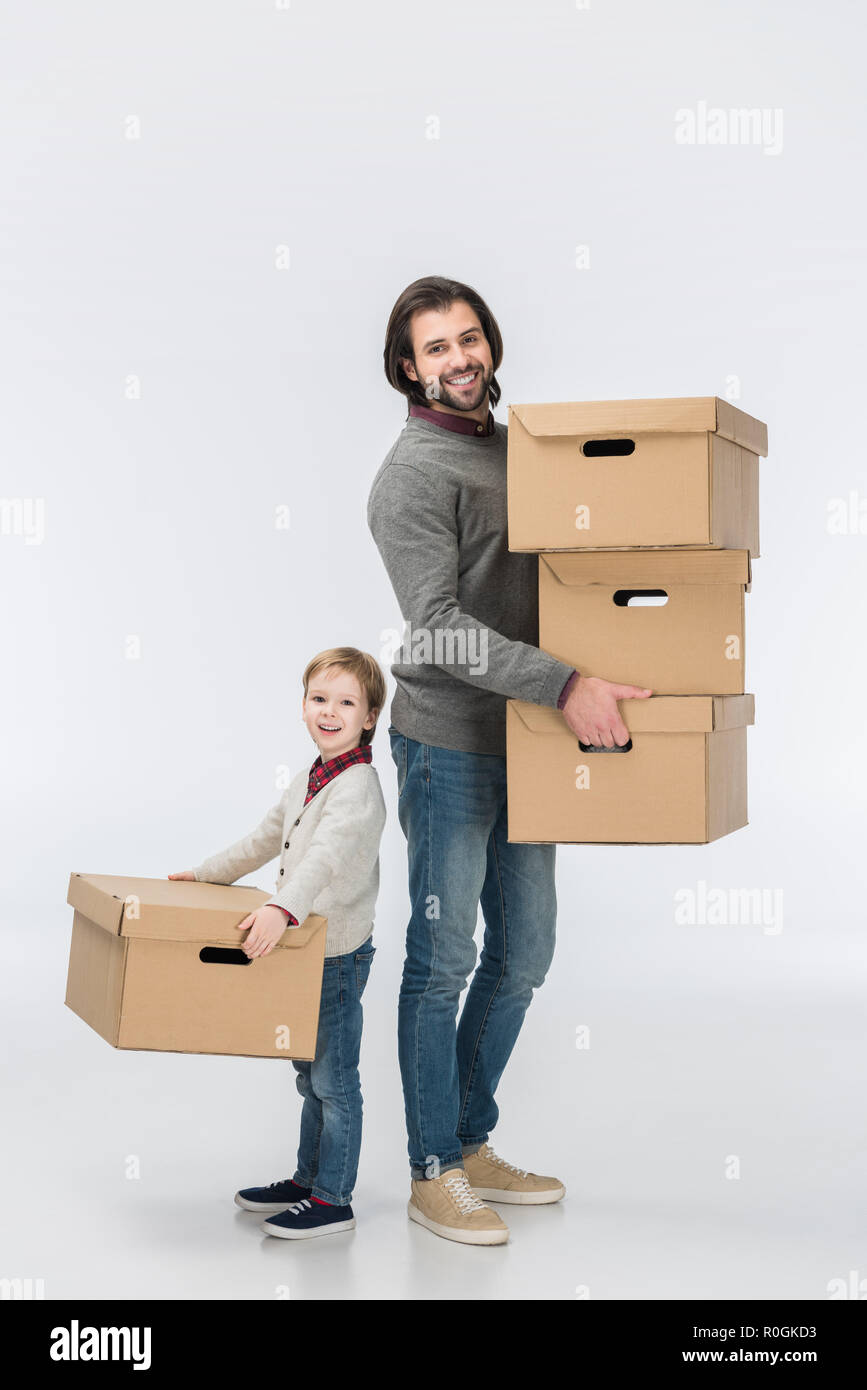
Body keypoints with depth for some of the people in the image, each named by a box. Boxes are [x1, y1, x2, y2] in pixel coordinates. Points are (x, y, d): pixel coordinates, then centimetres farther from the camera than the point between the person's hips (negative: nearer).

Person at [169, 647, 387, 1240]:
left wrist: (283, 908, -49)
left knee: (334, 1079, -1)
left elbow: (327, 856, -35)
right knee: (312, 1075, 18)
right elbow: (266, 839, 26)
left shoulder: (358, 787, -19)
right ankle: (308, 1179, 30)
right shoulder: (309, 780, 12)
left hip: (338, 953, -9)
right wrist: (205, 875, 32)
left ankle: (333, 1200, 6)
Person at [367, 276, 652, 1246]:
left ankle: (471, 1146, 28)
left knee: (522, 952, 14)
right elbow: (439, 629, -22)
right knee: (444, 956, 0)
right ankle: (434, 1176, 12)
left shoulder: (514, 446, 13)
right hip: (449, 742, -8)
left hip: (524, 742, 8)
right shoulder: (415, 472, -13)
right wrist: (565, 684, -30)